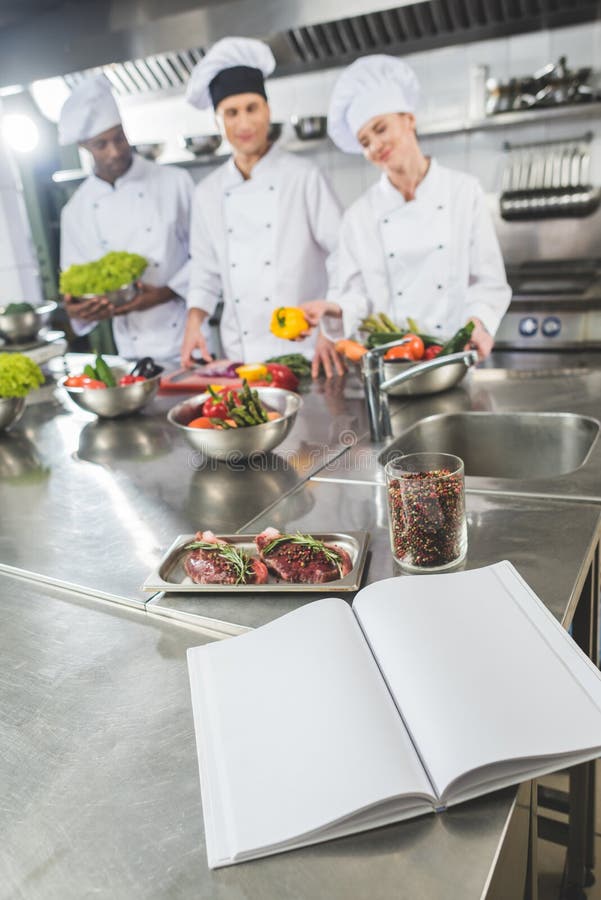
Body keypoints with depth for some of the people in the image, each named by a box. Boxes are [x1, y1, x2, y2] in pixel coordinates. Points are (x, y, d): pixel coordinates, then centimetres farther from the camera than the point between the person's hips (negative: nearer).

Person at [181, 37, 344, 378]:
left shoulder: (304, 177, -4)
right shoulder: (207, 194, 8)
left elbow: (344, 260, -6)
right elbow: (206, 273, 15)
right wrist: (194, 323, 1)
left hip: (305, 350, -3)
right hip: (241, 356, 4)